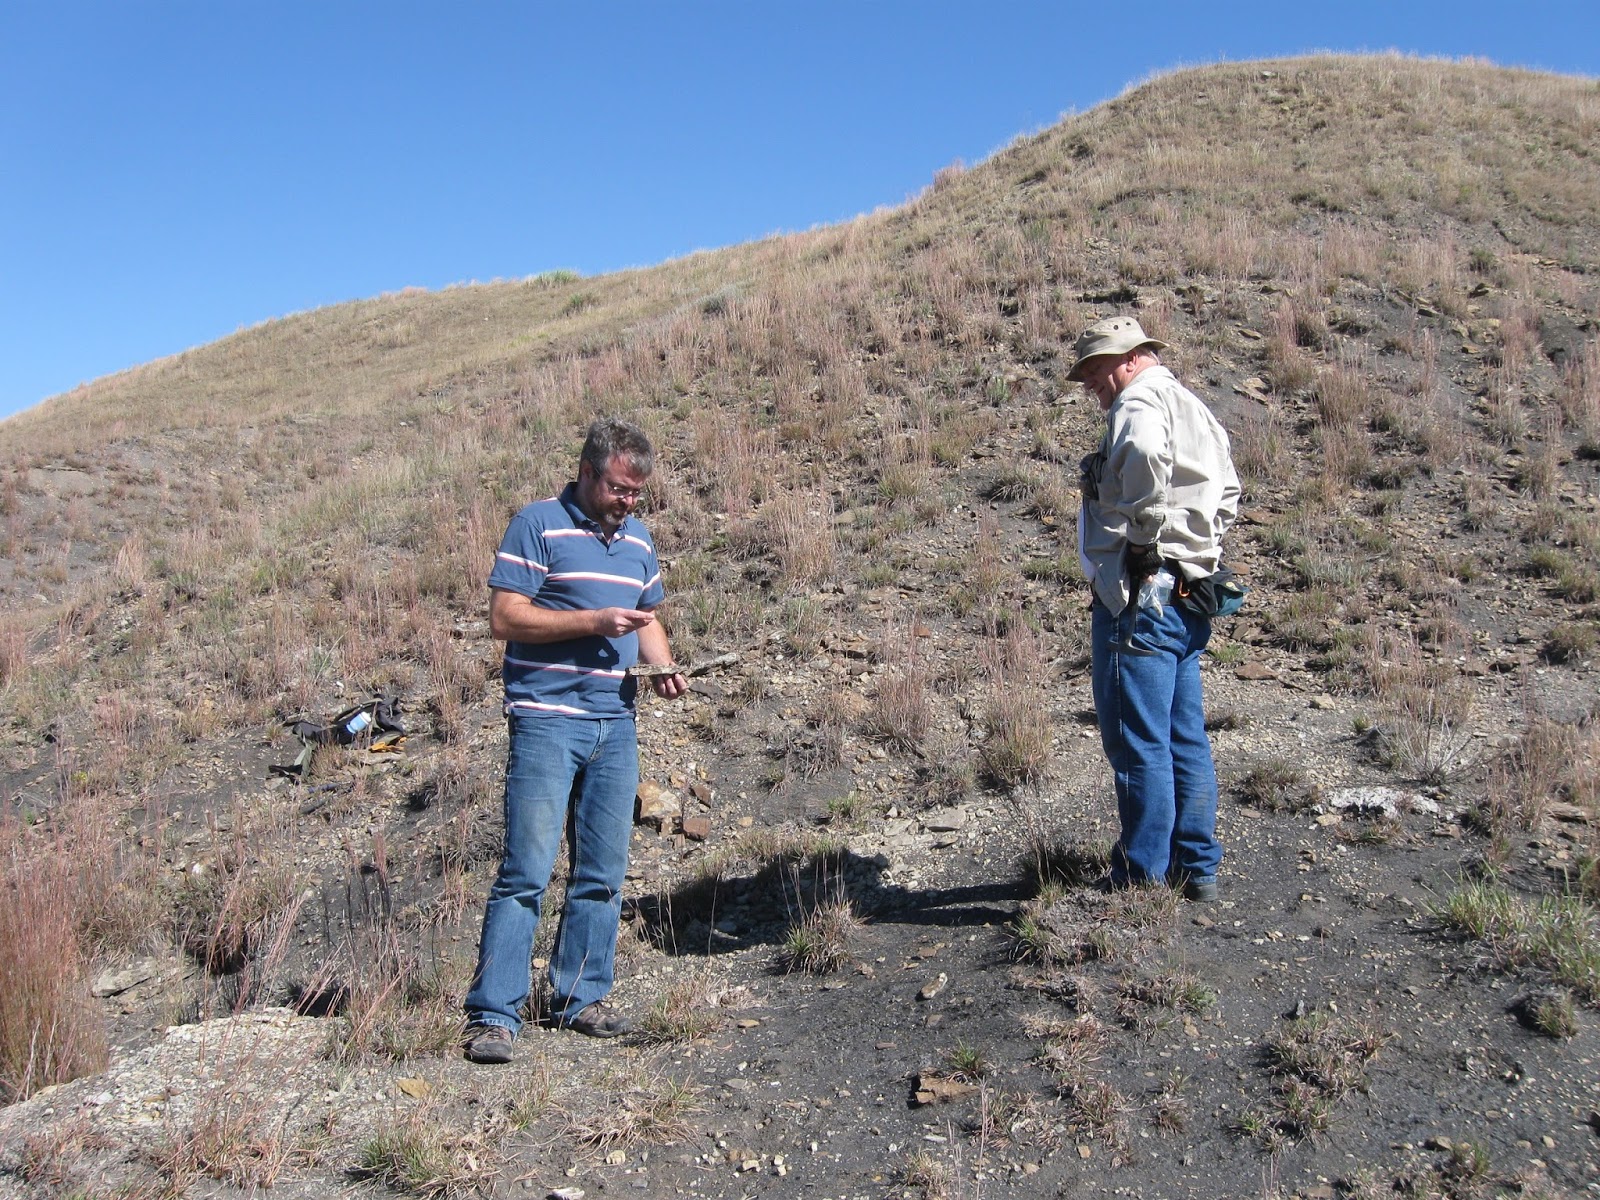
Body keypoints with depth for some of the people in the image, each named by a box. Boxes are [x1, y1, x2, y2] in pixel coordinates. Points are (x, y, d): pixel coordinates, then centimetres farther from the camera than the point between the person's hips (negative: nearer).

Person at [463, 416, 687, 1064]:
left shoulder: (638, 539, 16)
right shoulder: (537, 525, -5)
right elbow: (505, 617, -11)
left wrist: (664, 666, 4)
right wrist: (594, 622, -18)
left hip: (615, 725, 7)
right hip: (546, 719, -7)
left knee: (602, 874, 10)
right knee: (527, 870, -8)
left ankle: (580, 997, 23)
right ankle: (493, 1013, -1)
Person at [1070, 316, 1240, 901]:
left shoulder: (1140, 401, -10)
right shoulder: (1195, 409, 21)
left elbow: (1146, 455, -34)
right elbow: (1227, 494, 31)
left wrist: (1143, 541, -23)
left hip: (1140, 594, -10)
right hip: (1187, 596, 10)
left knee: (1137, 744, -3)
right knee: (1185, 739, 14)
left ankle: (1141, 880, 3)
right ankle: (1197, 868, 22)